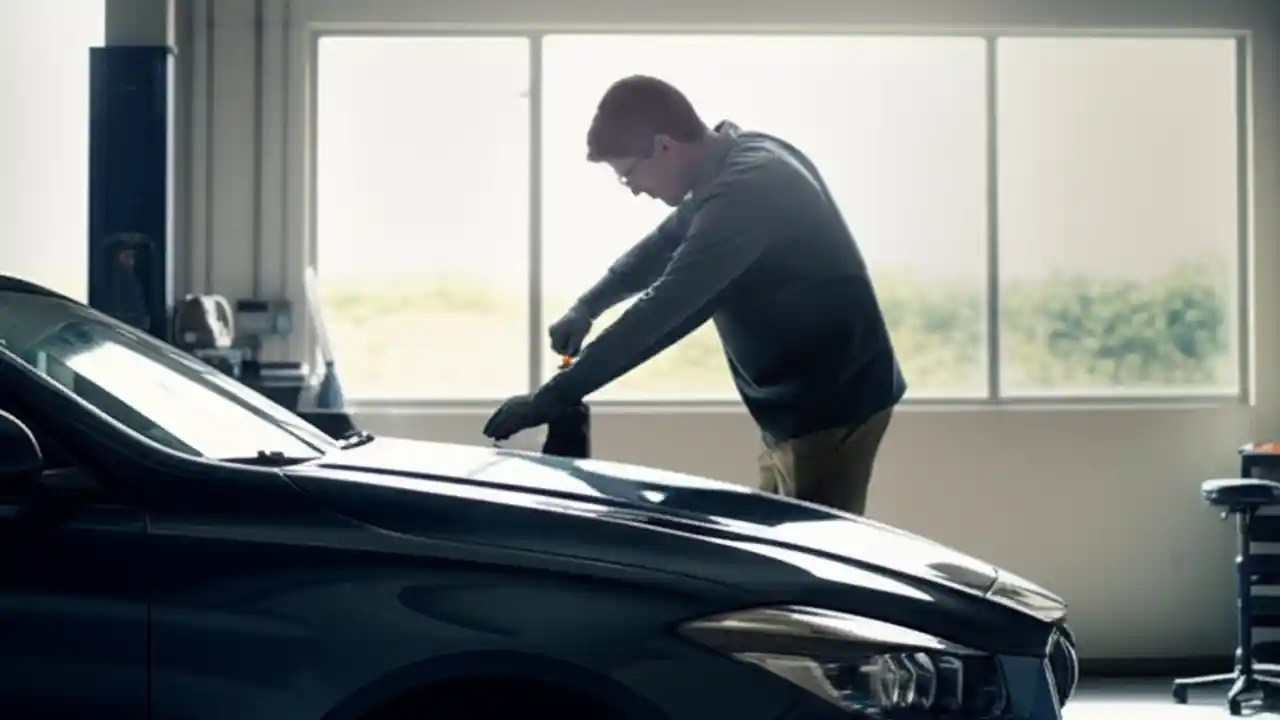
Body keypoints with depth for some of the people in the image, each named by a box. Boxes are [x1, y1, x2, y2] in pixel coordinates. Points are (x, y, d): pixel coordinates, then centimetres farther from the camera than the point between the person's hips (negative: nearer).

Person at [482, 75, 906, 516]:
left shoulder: (745, 190, -25)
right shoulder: (736, 163, 7)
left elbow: (662, 312, -28)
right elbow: (665, 244, 23)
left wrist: (550, 399, -25)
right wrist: (587, 306, 9)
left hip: (831, 405, -10)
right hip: (801, 404, 10)